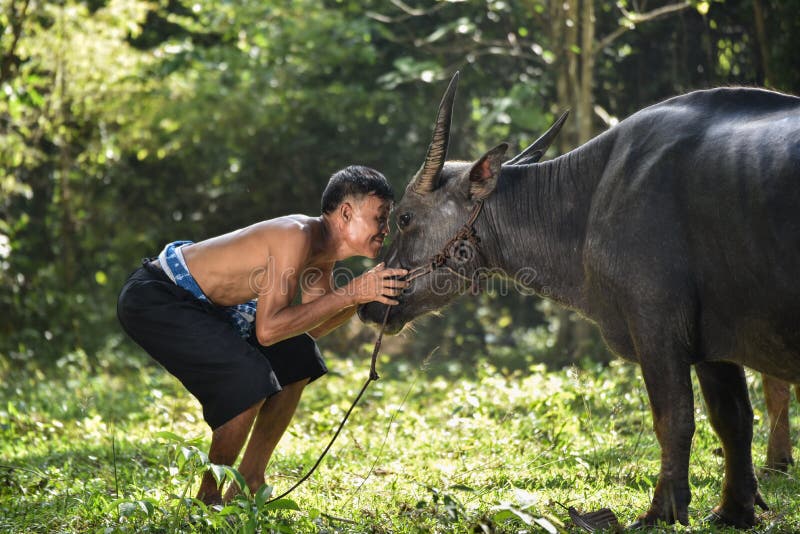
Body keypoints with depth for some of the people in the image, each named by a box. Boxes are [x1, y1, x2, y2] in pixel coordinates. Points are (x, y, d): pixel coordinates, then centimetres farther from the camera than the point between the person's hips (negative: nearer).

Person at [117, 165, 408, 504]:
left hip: (198, 303, 11)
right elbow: (268, 329, -32)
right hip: (153, 298, -11)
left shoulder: (324, 248, 2)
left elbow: (313, 325, 7)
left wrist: (366, 292, -6)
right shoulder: (297, 235, -27)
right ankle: (208, 499, -6)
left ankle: (247, 485, 18)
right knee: (250, 379, -24)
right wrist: (351, 293, -29)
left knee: (296, 357, 12)